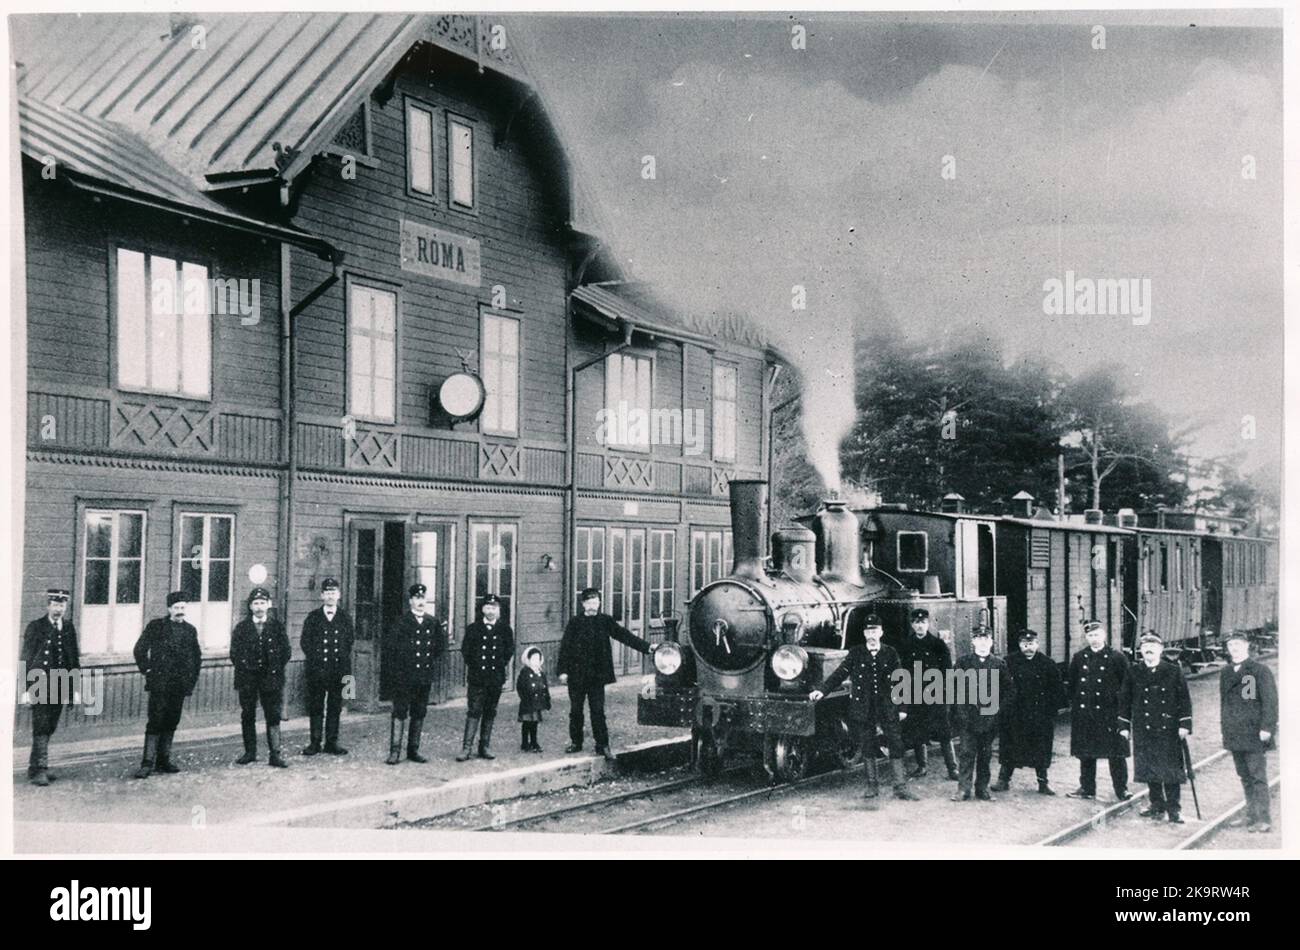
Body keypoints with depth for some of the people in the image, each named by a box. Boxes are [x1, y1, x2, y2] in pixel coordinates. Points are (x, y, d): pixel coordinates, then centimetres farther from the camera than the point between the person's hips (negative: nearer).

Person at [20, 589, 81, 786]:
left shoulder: (69, 628, 11)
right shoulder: (35, 627, -2)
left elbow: (74, 659, 14)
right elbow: (27, 660, -3)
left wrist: (75, 688, 11)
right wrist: (27, 689, -9)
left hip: (60, 687, 5)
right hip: (40, 686, -5)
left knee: (49, 728, 9)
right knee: (41, 727, -9)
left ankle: (35, 767, 21)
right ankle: (39, 770, -9)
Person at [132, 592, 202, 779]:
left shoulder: (190, 630, 11)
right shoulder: (156, 626, 0)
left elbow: (197, 656, 21)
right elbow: (140, 649, 1)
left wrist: (192, 678, 14)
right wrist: (147, 670, -3)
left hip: (180, 685, 4)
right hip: (159, 683, -4)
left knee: (171, 722, 8)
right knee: (155, 721, -9)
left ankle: (164, 760, 16)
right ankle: (148, 762, -10)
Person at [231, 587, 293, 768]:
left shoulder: (277, 627, 5)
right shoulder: (241, 627, 6)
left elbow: (286, 651, 6)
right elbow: (234, 653, 7)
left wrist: (275, 669, 0)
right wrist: (243, 669, 0)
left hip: (271, 678, -1)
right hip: (247, 678, 1)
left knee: (273, 717, -4)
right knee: (247, 716, 6)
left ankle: (276, 755, -5)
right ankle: (250, 753, 15)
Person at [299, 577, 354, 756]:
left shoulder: (345, 618, 10)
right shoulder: (313, 617, 7)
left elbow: (350, 641, 10)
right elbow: (304, 642, 4)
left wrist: (343, 658, 0)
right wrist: (314, 658, -3)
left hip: (339, 669, 1)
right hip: (316, 669, -1)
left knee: (335, 707, 4)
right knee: (315, 707, 2)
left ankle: (332, 742, 11)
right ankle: (315, 743, 7)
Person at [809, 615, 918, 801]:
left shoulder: (891, 653, 6)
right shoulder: (855, 653, 3)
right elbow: (839, 674, -1)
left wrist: (901, 708, 7)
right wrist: (822, 690, -13)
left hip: (887, 707, 0)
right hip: (863, 707, 0)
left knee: (896, 745, -3)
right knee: (867, 748, 5)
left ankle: (900, 787, 2)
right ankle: (872, 786, 16)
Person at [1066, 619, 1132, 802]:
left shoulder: (1117, 658, -4)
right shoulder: (1079, 658, 7)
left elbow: (1126, 686, -3)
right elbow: (1072, 684, 12)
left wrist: (1121, 708, -8)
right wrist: (1074, 705, 6)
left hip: (1110, 713, -4)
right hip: (1084, 714, 4)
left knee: (1116, 753, 0)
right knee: (1085, 752, 10)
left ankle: (1121, 789, 10)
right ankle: (1087, 788, 20)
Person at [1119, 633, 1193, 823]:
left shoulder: (1174, 671, 0)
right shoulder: (1134, 672, 4)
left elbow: (1184, 699, 1)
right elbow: (1125, 699, 8)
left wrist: (1184, 725, -5)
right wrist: (1124, 726, 6)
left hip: (1169, 729, -2)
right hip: (1143, 729, 2)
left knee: (1171, 769, -2)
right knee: (1149, 768, 6)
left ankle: (1173, 808, 6)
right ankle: (1157, 805, 20)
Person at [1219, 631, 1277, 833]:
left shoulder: (1260, 670, -4)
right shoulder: (1225, 673, 15)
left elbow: (1270, 701, -8)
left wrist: (1266, 727, -15)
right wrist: (1224, 727, 16)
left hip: (1254, 733, -6)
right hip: (1234, 735, 6)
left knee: (1258, 777, -7)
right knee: (1245, 777, 11)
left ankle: (1263, 819, -6)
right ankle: (1252, 816, 19)